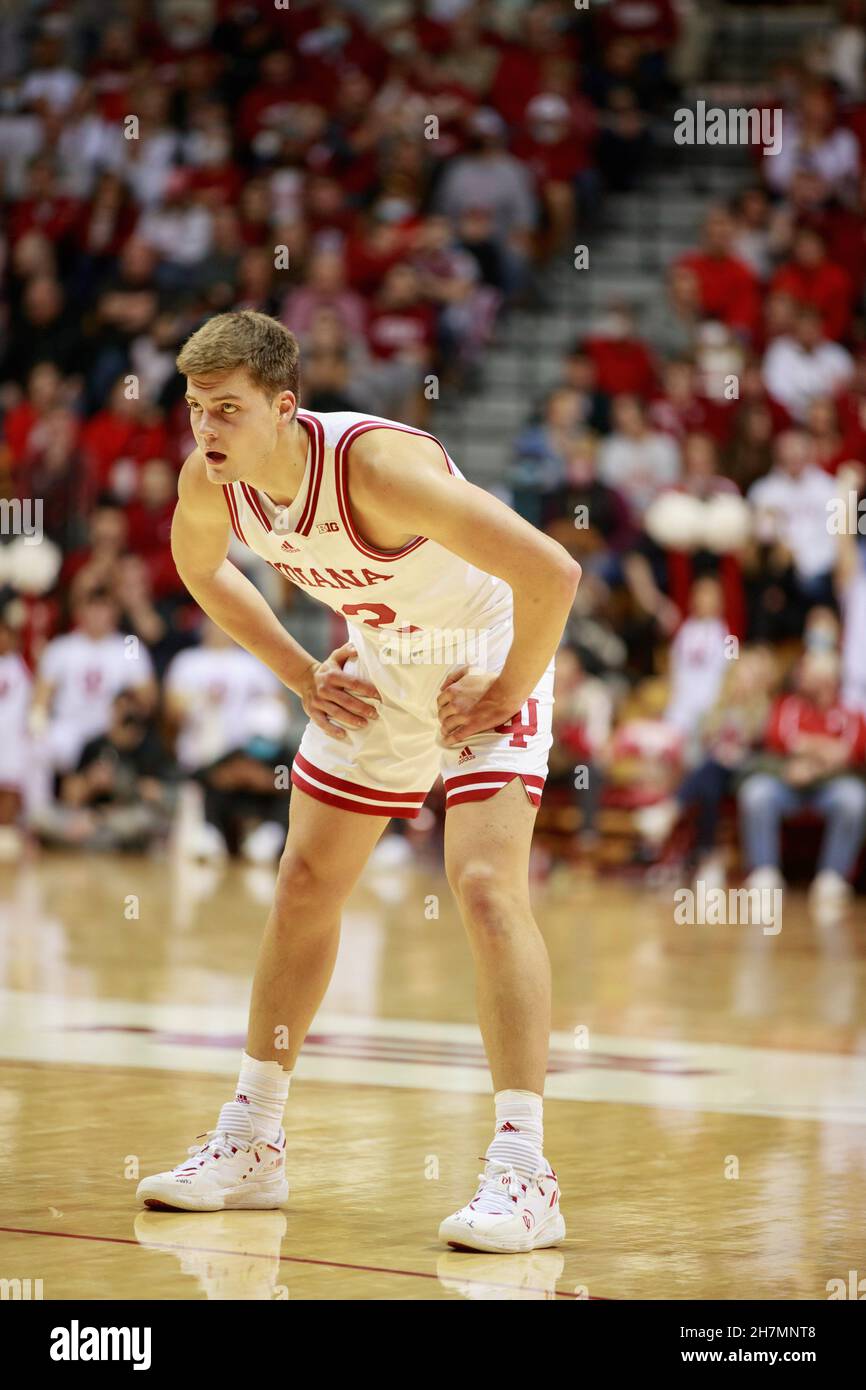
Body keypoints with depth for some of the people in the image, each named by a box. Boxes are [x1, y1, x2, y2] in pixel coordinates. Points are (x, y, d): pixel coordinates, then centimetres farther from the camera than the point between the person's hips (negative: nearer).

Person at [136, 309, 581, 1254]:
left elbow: (550, 572, -37)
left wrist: (507, 694, -25)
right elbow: (201, 571, 12)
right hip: (379, 663, 7)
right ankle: (250, 1144, 24)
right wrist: (301, 674, 4)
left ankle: (523, 1172, -22)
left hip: (484, 657, -7)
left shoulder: (377, 466, -36)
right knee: (305, 884, 10)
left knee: (484, 884, -21)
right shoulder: (208, 485, -15)